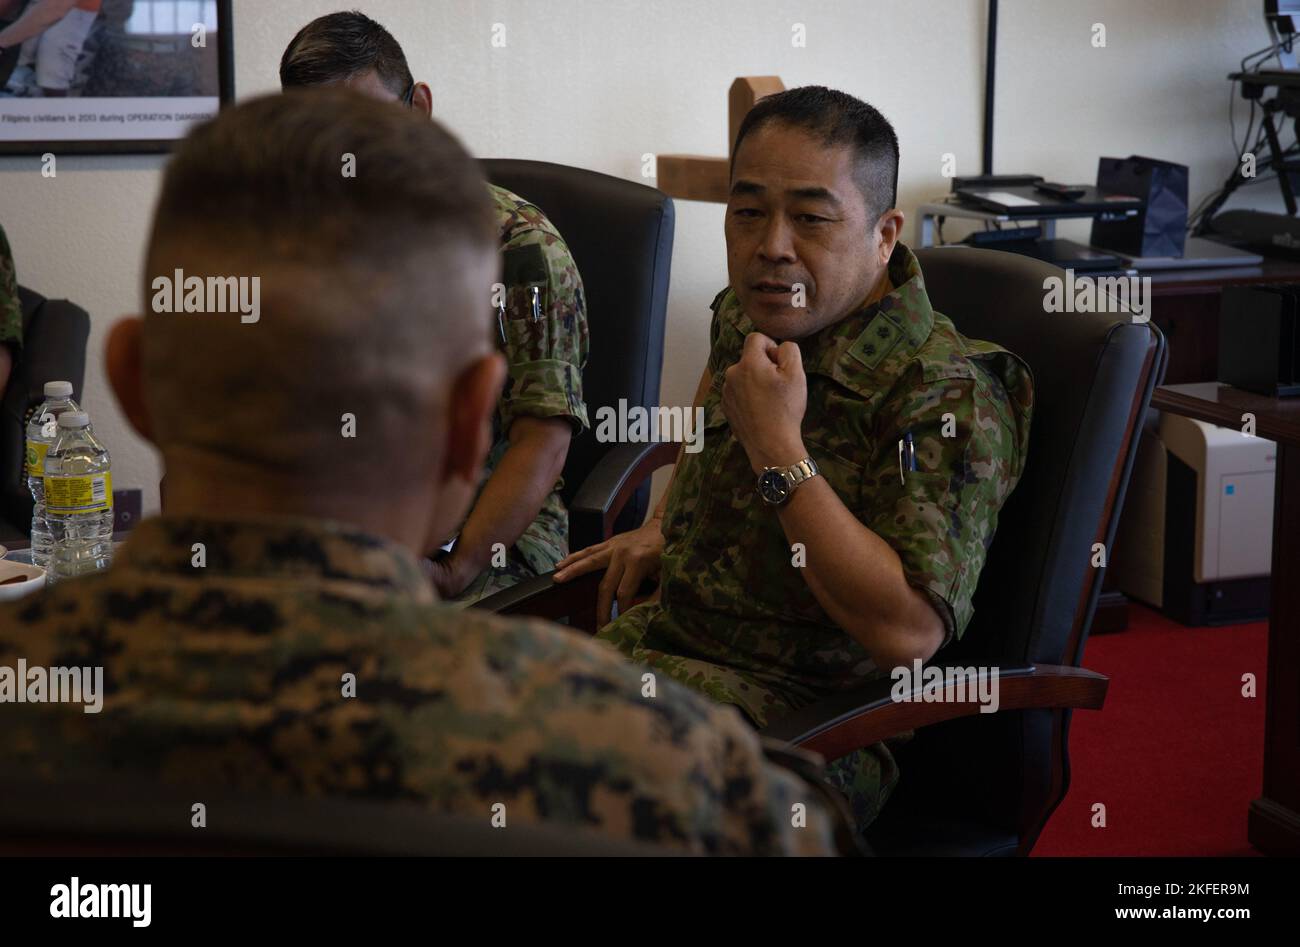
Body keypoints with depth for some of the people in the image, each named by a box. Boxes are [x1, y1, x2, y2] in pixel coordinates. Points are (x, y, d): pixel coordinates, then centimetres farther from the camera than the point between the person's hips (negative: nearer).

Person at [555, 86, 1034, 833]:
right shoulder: (750, 318, 4)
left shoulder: (948, 400, -21)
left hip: (804, 711, -8)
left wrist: (777, 448, -28)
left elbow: (907, 631, -31)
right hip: (670, 630, 8)